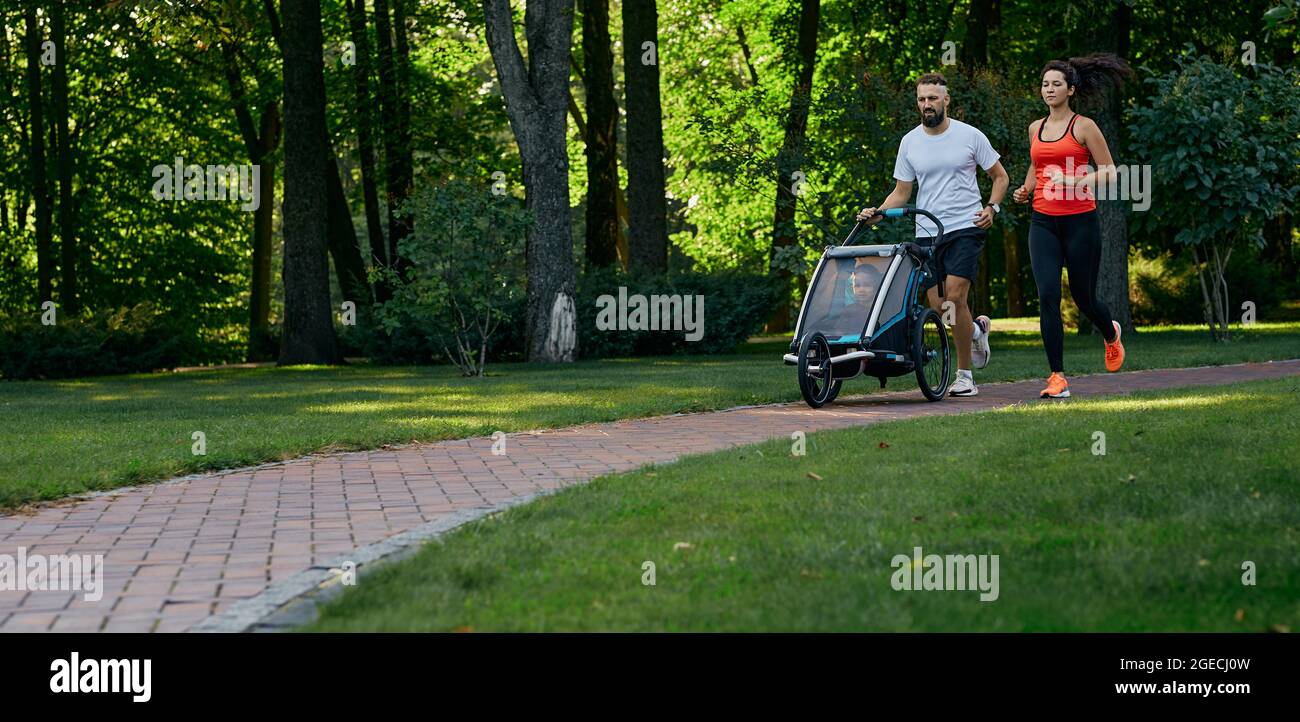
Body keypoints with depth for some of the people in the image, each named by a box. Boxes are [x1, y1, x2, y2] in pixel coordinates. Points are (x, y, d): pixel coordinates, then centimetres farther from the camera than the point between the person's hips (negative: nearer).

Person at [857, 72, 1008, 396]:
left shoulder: (970, 136, -1)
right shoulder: (910, 142, 7)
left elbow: (1000, 177, 8)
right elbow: (901, 192, 12)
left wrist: (992, 207, -9)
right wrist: (878, 212, -6)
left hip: (965, 227, -4)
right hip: (927, 232, 4)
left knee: (954, 297, -17)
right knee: (938, 306, 1)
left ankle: (964, 374, -5)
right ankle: (977, 329, 35)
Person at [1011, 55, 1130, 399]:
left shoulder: (1084, 126, -4)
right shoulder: (1035, 129, 12)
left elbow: (1109, 172, -3)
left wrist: (1077, 181, -19)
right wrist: (1025, 189, 11)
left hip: (1080, 220, -4)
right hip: (1043, 222, 4)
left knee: (1083, 297, 8)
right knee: (1047, 295, -12)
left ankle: (1111, 334, 44)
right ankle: (1058, 377, -9)